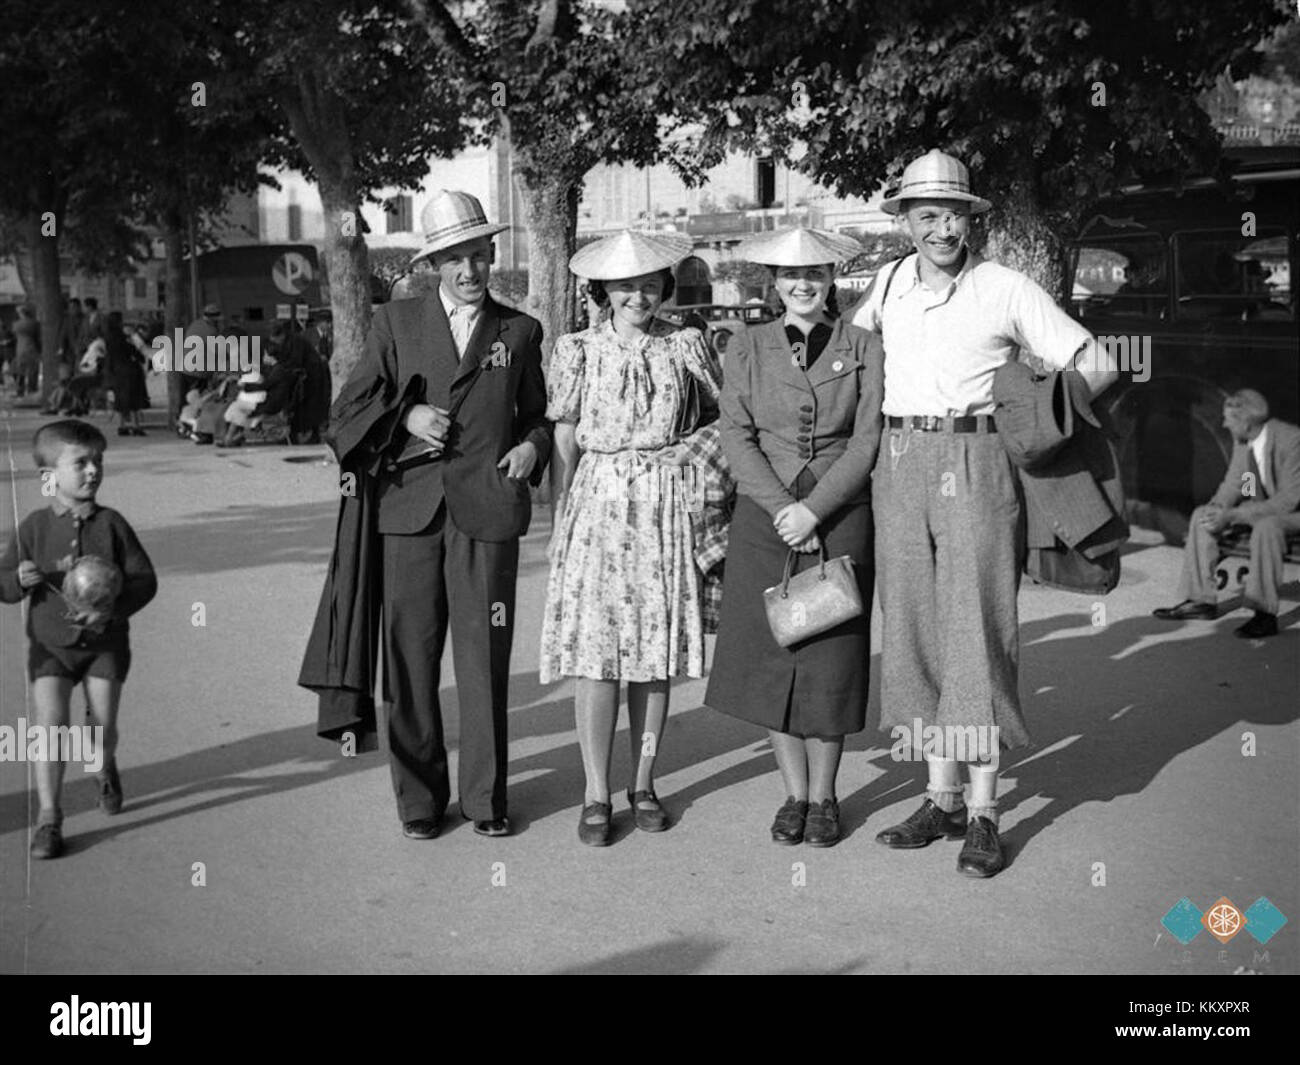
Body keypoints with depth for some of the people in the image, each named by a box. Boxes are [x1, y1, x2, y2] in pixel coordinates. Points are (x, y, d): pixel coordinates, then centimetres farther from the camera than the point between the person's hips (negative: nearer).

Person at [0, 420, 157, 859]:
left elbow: (144, 579, -5)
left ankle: (106, 770, 39)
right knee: (51, 722, -12)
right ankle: (48, 817, -3)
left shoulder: (112, 524, -5)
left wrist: (112, 609, -21)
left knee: (103, 726, 3)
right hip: (50, 643, 0)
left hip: (105, 641, 0)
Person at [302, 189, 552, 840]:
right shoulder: (395, 323, 12)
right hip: (408, 508, 1)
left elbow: (539, 416, 21)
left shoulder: (521, 332, 13)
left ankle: (484, 797, 13)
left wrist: (533, 446, 0)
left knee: (484, 659, 0)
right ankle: (418, 797, 15)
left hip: (487, 511, 0)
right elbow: (349, 408, 11)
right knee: (410, 658, 2)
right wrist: (405, 417, -6)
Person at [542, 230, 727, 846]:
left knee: (657, 652, 5)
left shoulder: (686, 346, 7)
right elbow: (564, 442, 4)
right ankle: (596, 795, 4)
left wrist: (696, 444, 0)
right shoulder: (578, 350, 4)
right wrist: (558, 520, 0)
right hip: (598, 502, -1)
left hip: (667, 509, 2)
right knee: (596, 652, -6)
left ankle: (643, 785, 18)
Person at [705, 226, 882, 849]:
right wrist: (782, 507, -11)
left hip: (839, 519, -1)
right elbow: (736, 437, 0)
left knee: (830, 662, 1)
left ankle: (824, 797, 18)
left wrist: (813, 508, -12)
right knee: (769, 656, 2)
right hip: (764, 517, 1)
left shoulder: (863, 349, 4)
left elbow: (866, 441, -2)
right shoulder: (746, 349, 7)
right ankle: (794, 794, 18)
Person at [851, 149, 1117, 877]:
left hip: (975, 466, -4)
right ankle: (941, 797, 18)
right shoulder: (890, 285, 10)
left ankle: (984, 812, 5)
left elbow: (1096, 366, -2)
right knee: (915, 628, 7)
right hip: (901, 464, 5)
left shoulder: (1006, 289, -3)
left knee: (976, 631, -4)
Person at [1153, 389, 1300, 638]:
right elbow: (1234, 483, 7)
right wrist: (1218, 507, -16)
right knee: (1202, 515, -5)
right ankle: (1201, 600, -3)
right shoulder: (1241, 441, -5)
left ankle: (1265, 614, -31)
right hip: (1262, 504, 8)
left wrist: (1232, 515, -33)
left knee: (1266, 526, -39)